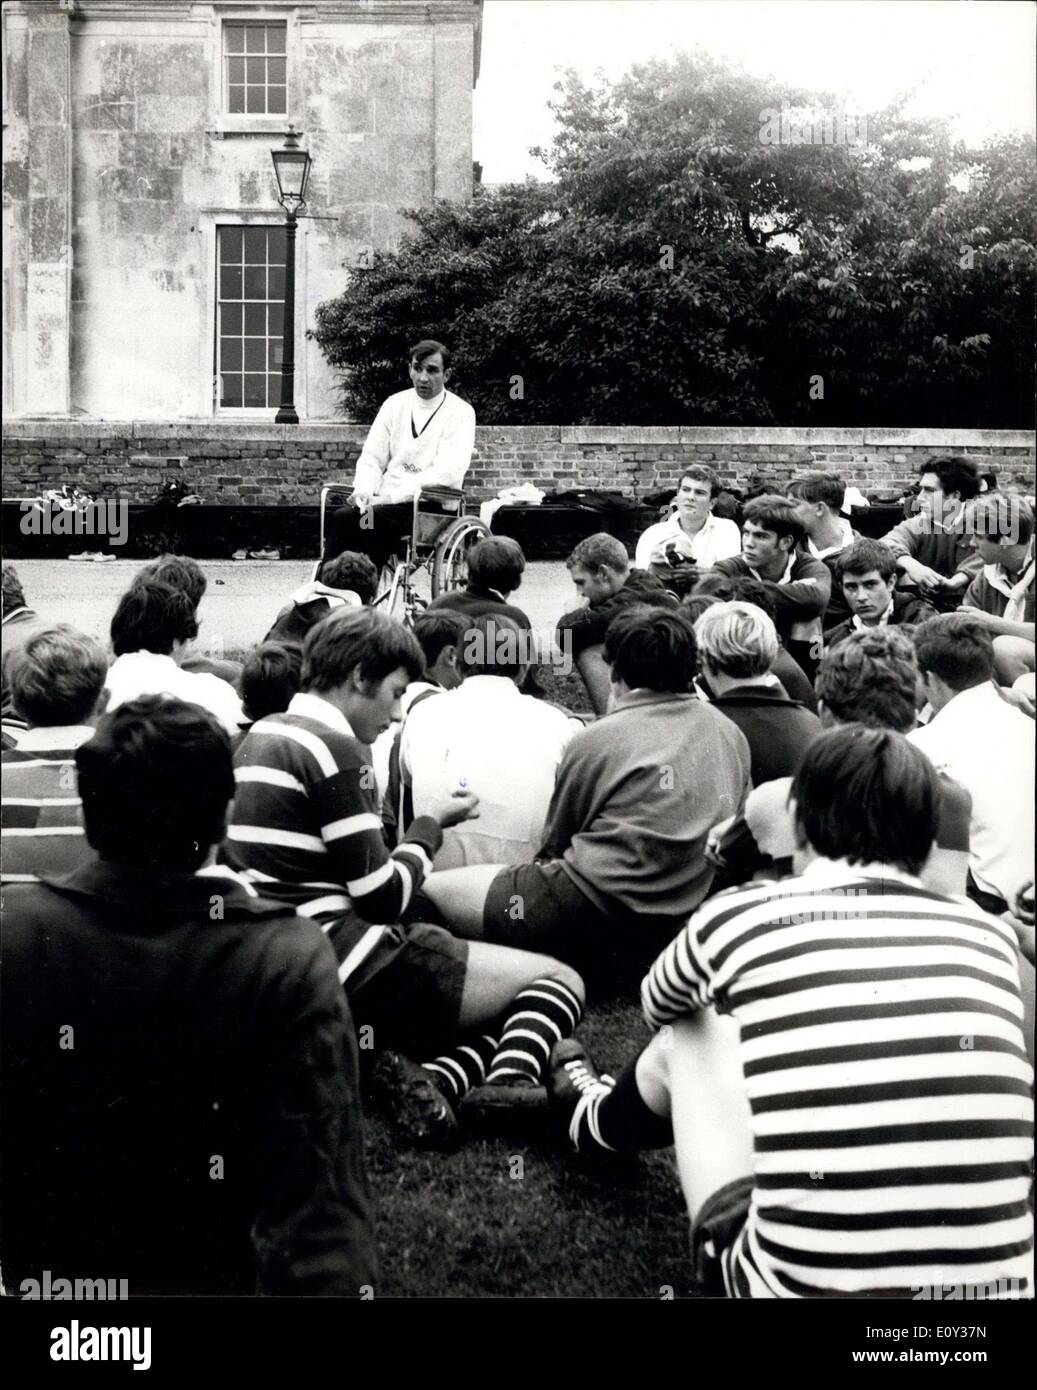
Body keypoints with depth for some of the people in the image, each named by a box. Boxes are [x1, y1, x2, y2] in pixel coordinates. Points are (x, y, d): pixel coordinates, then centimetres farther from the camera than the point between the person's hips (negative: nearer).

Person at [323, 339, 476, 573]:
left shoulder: (460, 413, -1)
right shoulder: (395, 404, 15)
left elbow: (448, 472, -13)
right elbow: (371, 458, 13)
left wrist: (391, 495, -20)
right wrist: (365, 490, -10)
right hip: (384, 502, 5)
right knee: (339, 517, -27)